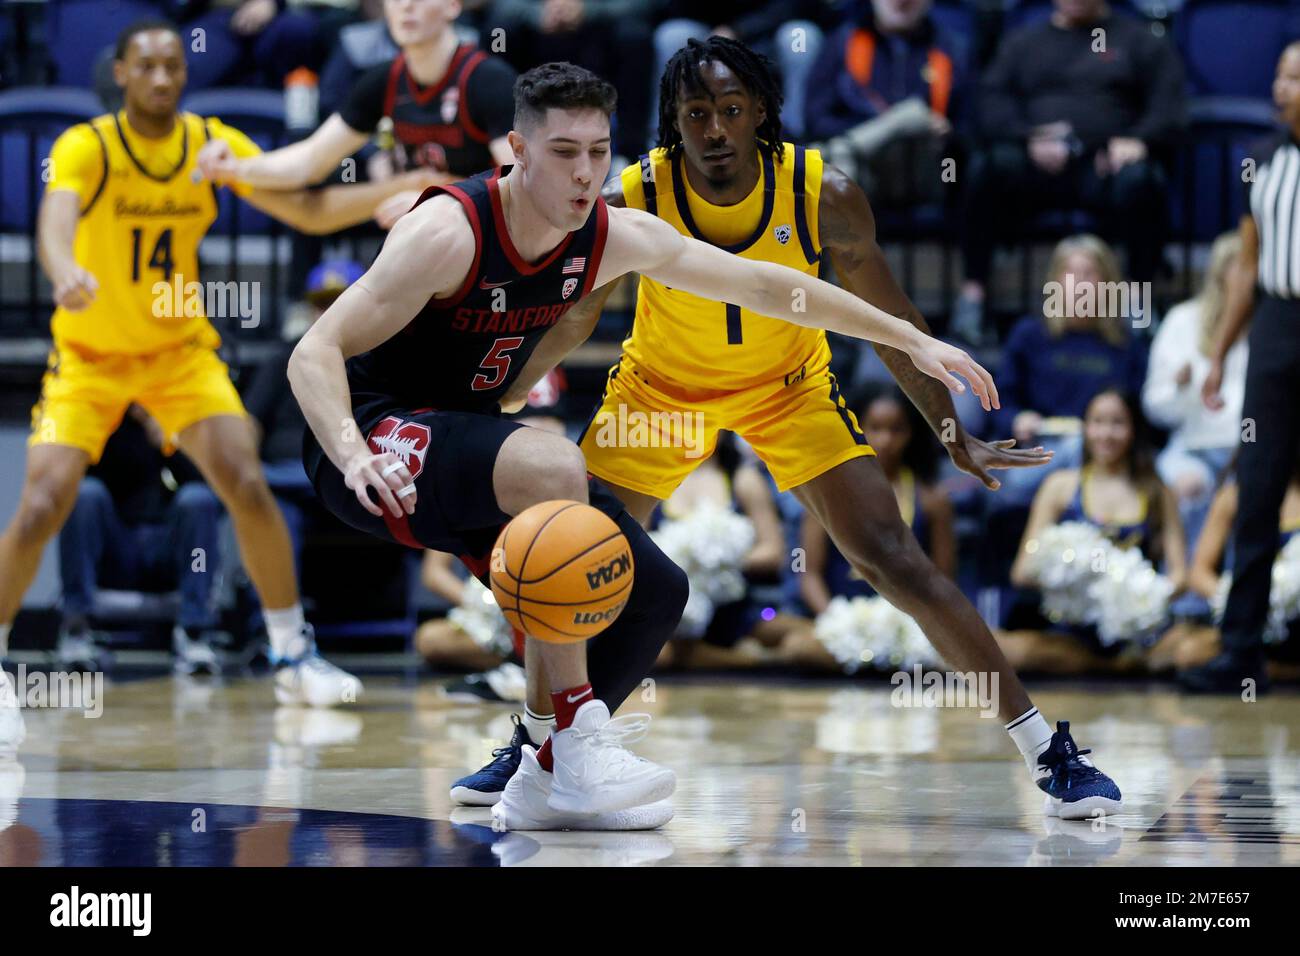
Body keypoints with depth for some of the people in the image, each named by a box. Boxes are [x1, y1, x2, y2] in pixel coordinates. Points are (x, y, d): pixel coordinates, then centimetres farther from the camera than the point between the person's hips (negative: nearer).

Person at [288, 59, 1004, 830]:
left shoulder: (618, 238, -5)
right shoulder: (449, 232, -24)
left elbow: (764, 285, 5)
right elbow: (315, 353, -26)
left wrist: (910, 339, 6)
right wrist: (356, 458, -45)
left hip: (469, 449, 8)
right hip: (379, 441, -8)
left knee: (657, 594, -2)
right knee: (555, 465, -35)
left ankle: (542, 783, 8)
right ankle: (579, 746, -31)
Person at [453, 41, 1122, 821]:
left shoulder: (825, 197, -26)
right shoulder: (631, 205, -27)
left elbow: (892, 324, -11)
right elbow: (564, 328, -13)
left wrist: (954, 436, -8)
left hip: (789, 388, -1)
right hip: (660, 387, 1)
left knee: (896, 563, -12)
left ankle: (1049, 754, -7)